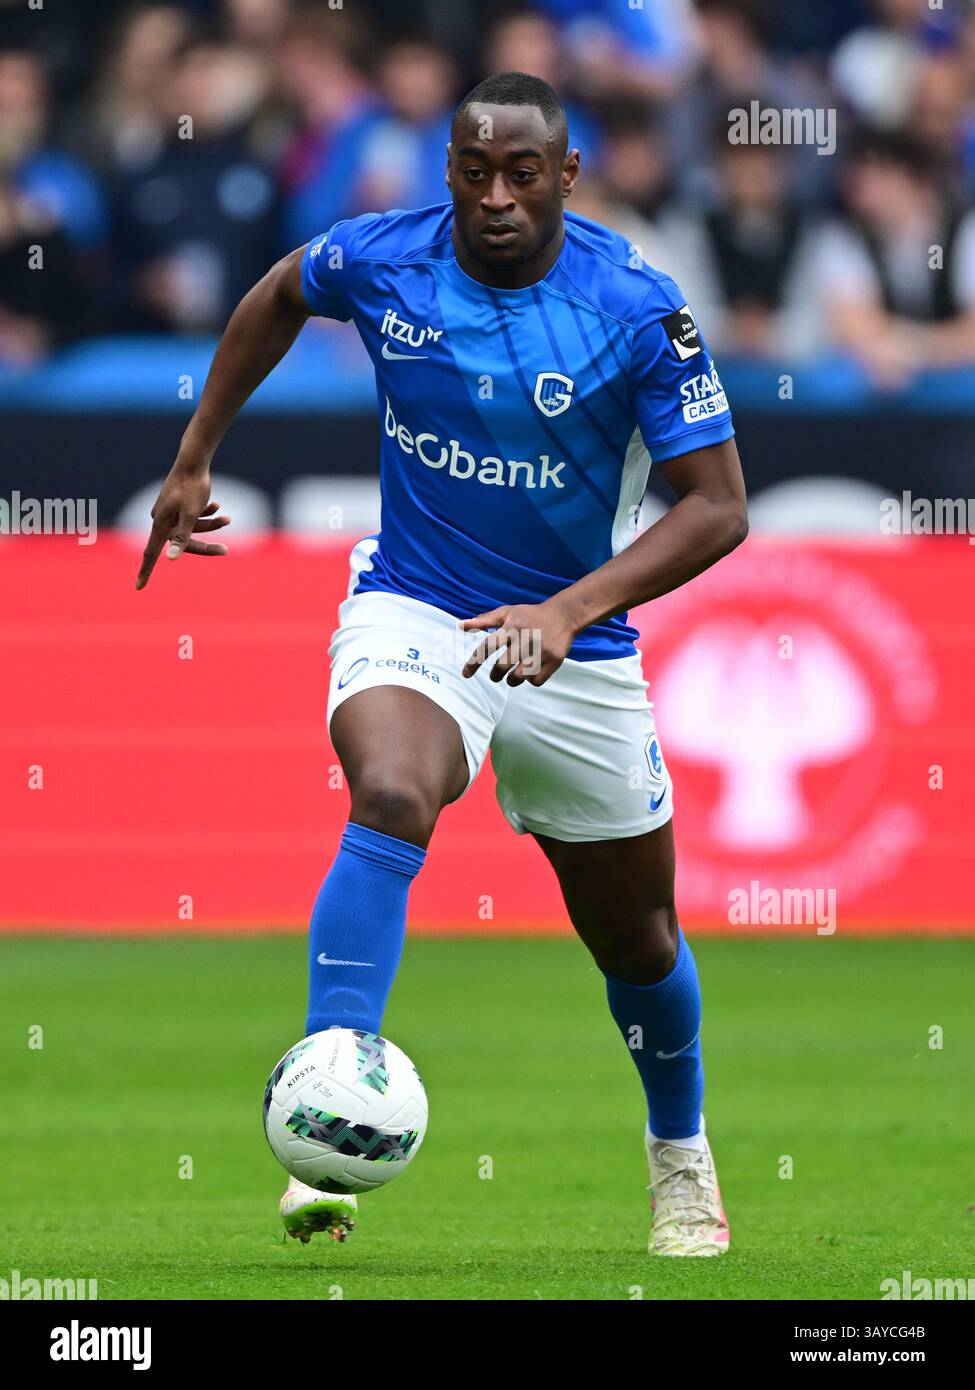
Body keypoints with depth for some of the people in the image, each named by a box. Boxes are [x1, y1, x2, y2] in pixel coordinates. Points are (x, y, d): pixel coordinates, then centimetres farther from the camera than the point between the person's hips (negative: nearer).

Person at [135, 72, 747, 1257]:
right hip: (411, 615, -1)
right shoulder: (380, 260, -9)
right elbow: (278, 297, 15)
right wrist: (192, 462, 15)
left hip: (575, 651, 1)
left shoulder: (638, 311, -16)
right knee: (390, 800, -34)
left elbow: (715, 506, -15)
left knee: (636, 939, 13)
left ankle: (681, 1157, 44)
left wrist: (571, 610, -27)